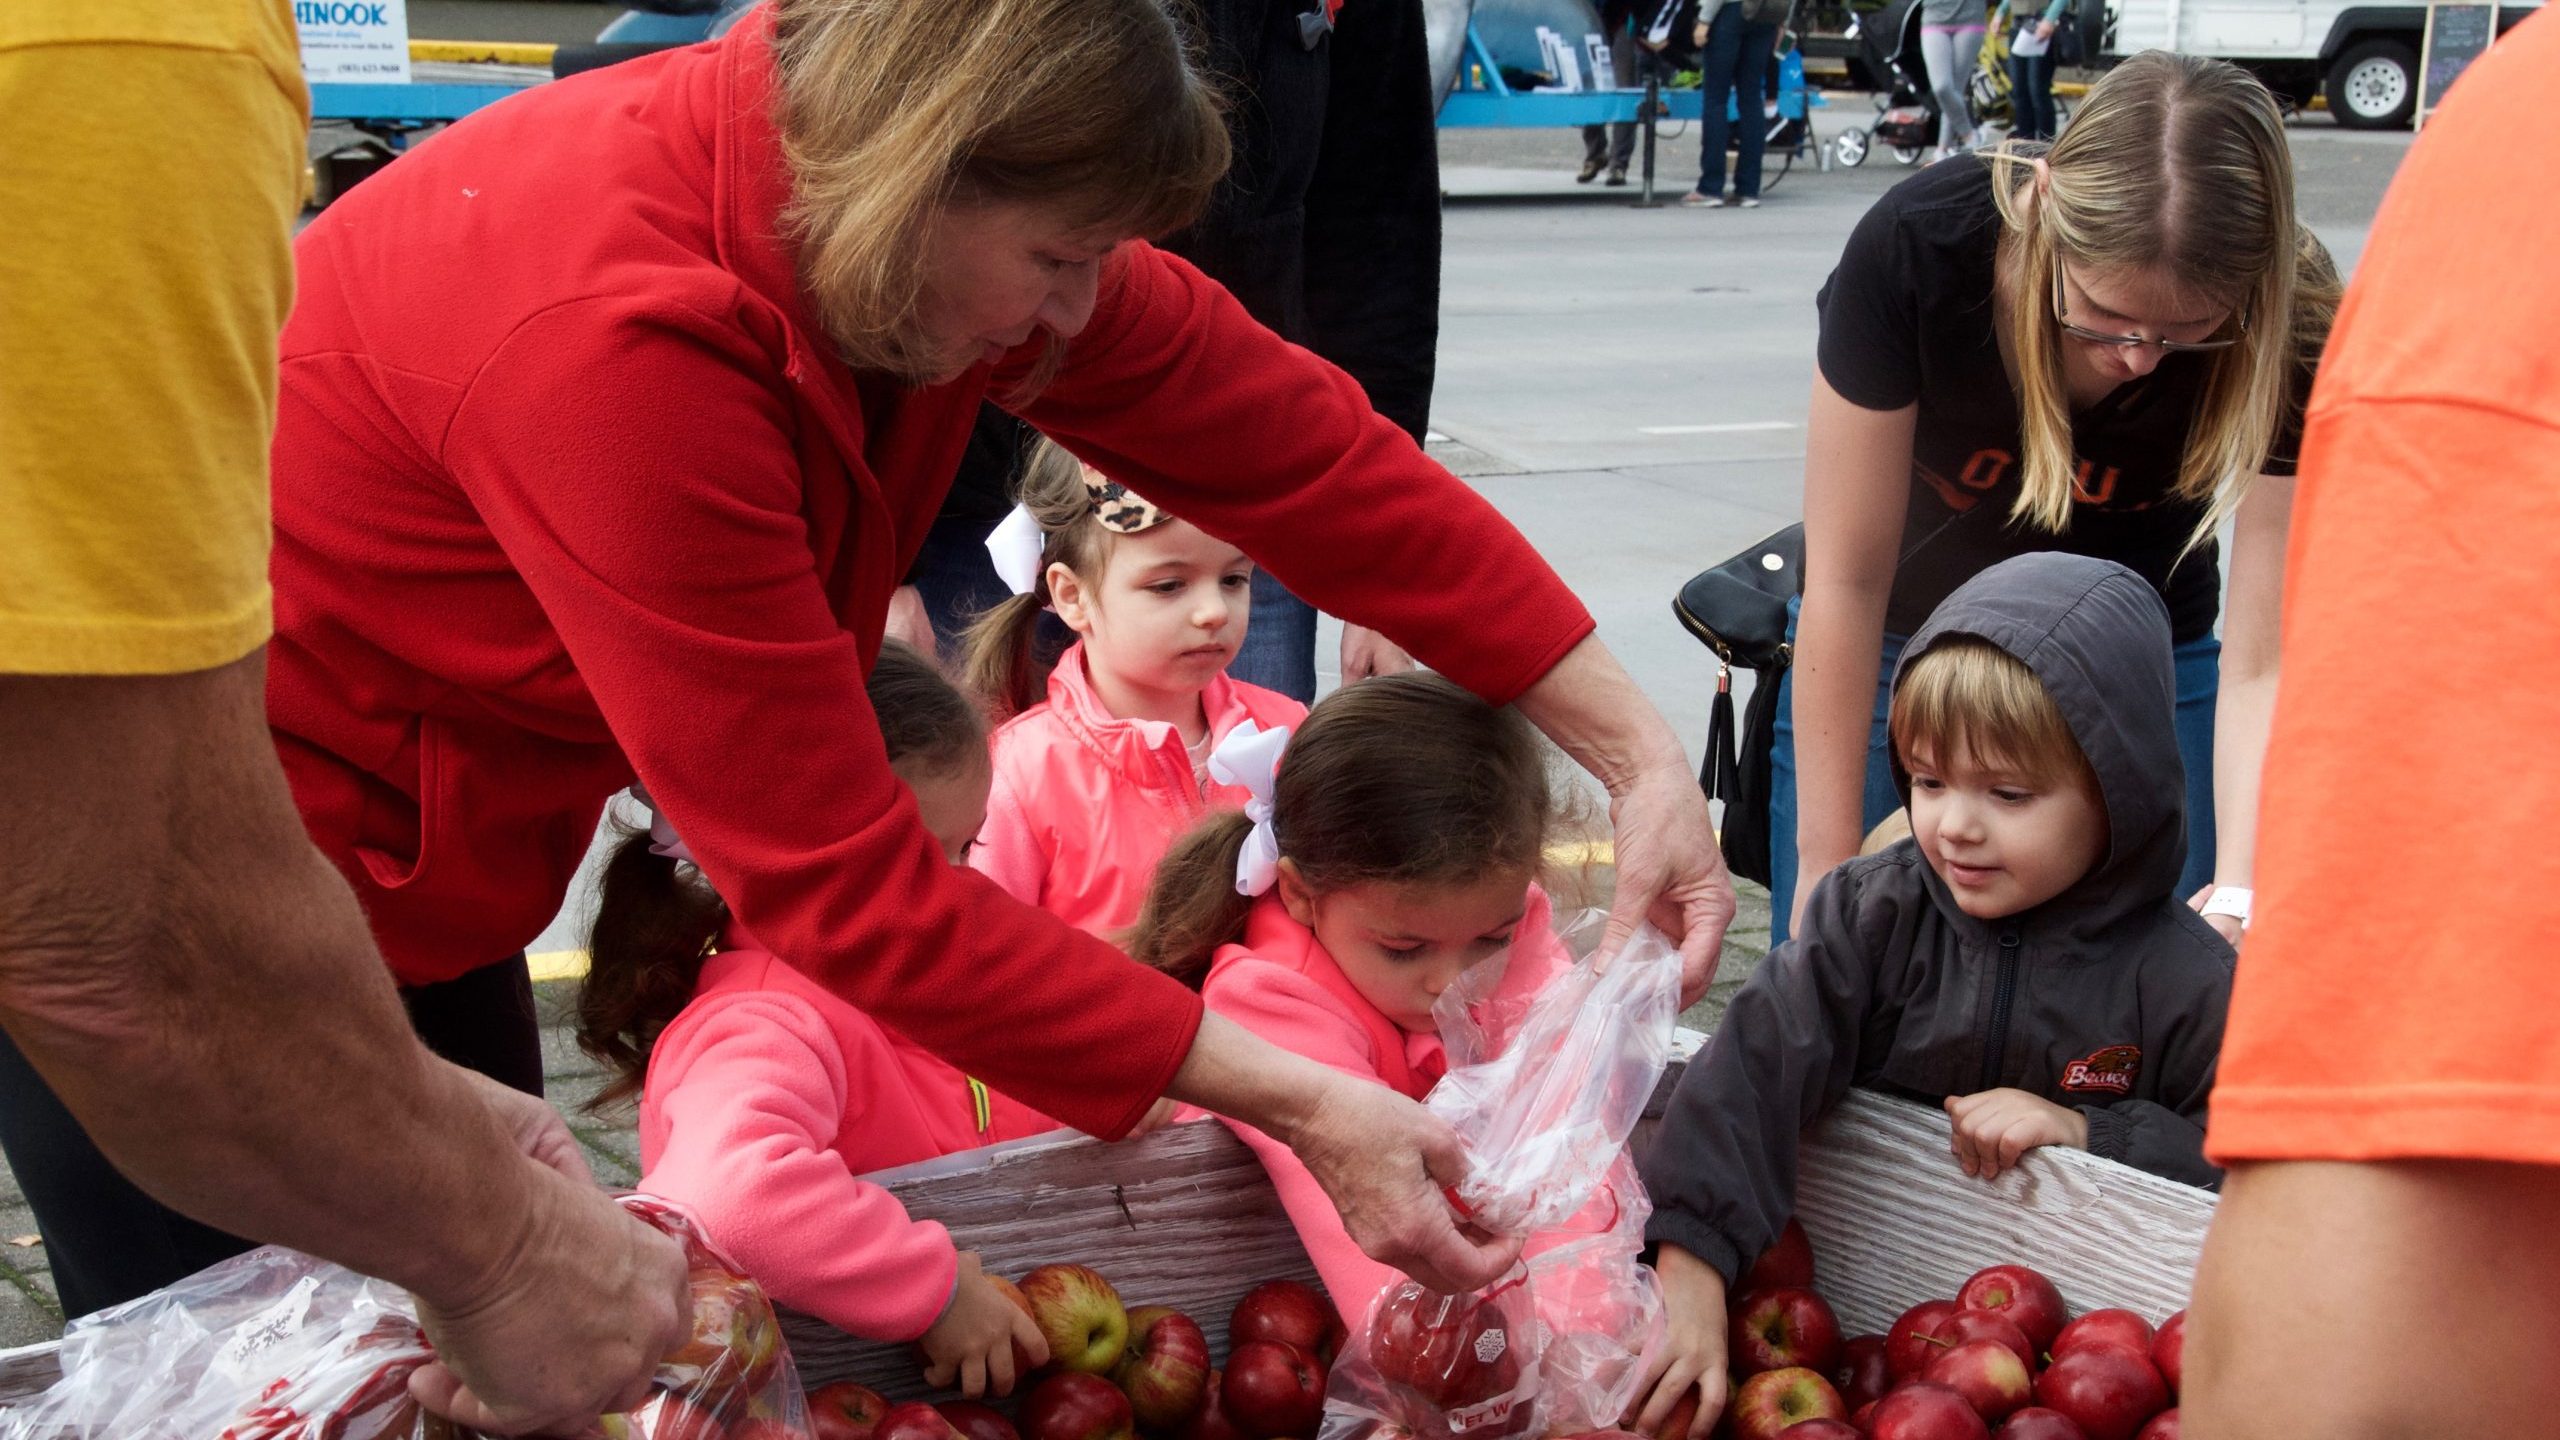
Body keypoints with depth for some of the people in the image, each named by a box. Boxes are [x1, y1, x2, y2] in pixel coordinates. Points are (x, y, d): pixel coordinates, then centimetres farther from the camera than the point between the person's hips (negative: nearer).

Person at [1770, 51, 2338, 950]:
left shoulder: (2289, 336, -27)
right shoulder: (1917, 247, -29)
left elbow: (2262, 666, -26)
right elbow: (1846, 583, -22)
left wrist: (2239, 896, -42)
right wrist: (1825, 871, -19)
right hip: (1899, 647, 0)